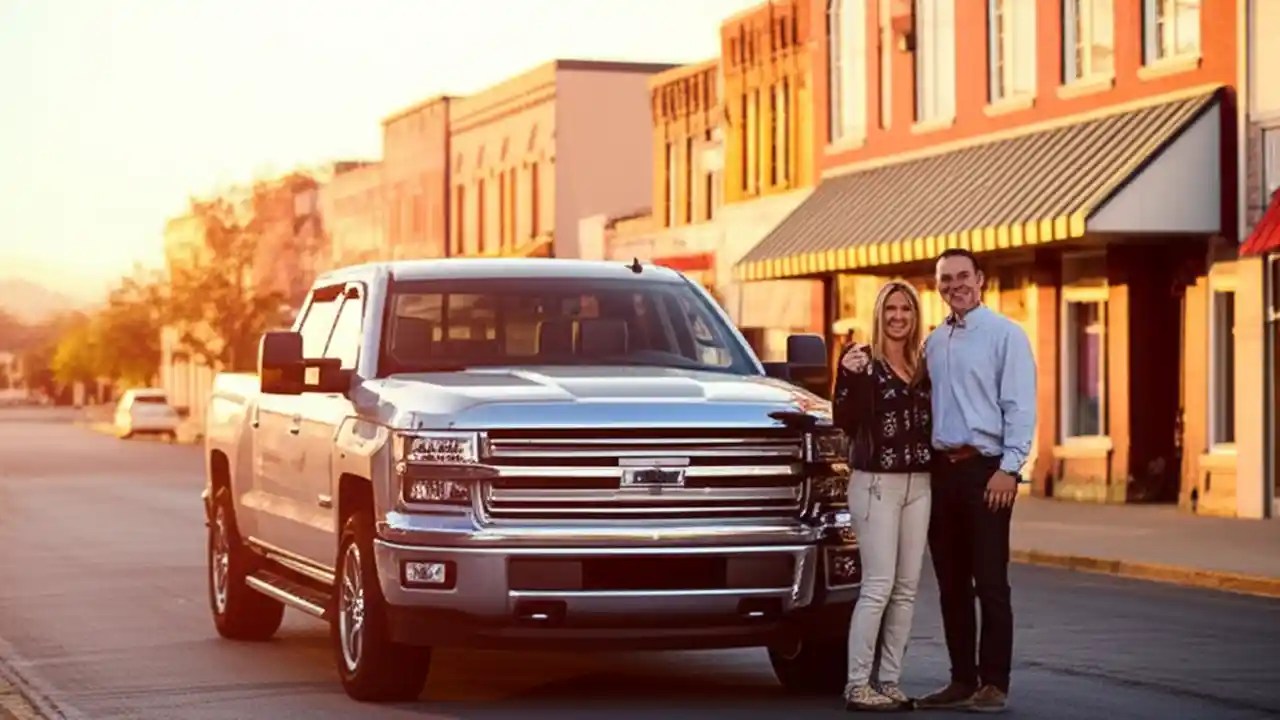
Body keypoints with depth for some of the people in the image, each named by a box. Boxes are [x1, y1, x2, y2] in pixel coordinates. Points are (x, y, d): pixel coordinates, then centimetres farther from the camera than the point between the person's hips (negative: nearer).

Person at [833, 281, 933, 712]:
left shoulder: (923, 367, 12)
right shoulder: (862, 360, -4)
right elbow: (845, 422, -12)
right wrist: (850, 377, -25)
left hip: (918, 484, 6)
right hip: (875, 482, -6)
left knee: (907, 588, 5)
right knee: (878, 586, -11)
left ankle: (889, 681, 11)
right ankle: (857, 686, -9)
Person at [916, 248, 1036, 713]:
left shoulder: (1004, 334, -4)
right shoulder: (933, 342, 15)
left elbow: (1020, 407, -9)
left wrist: (1009, 468, -16)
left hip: (985, 469, -6)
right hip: (941, 468, 6)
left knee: (990, 584, -4)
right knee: (951, 585, 9)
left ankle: (994, 684, 0)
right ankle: (962, 680, 15)